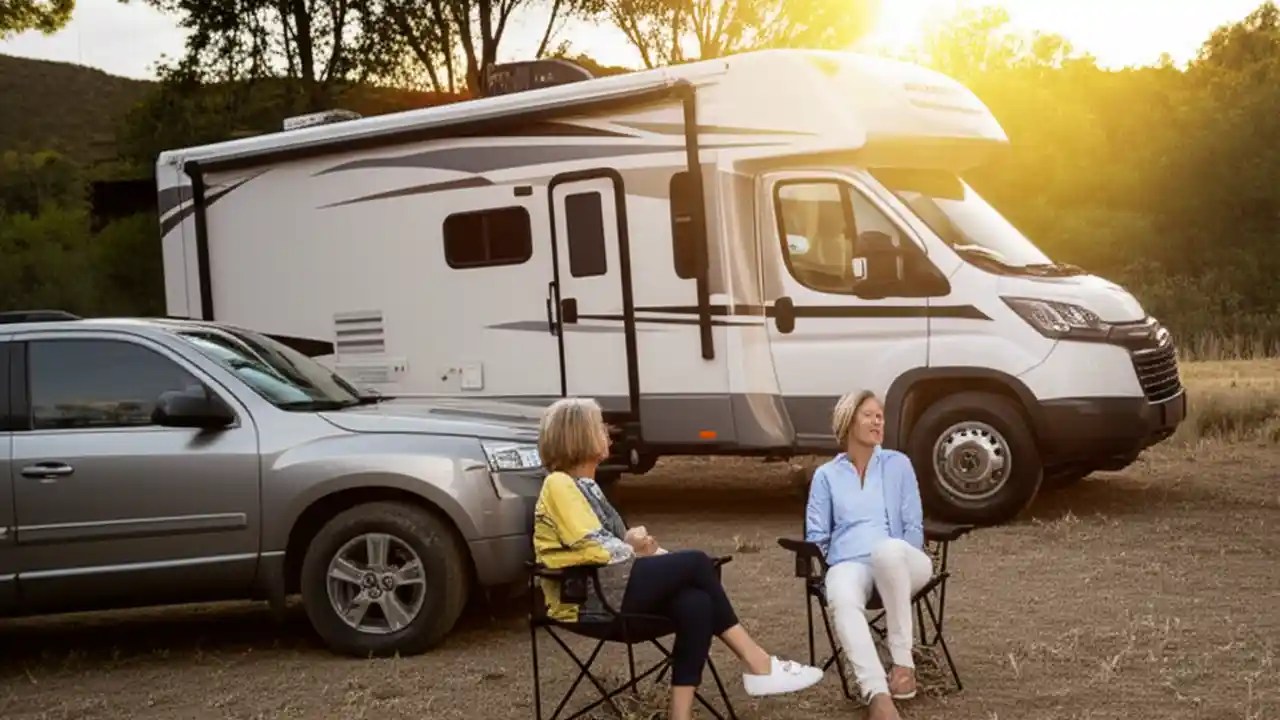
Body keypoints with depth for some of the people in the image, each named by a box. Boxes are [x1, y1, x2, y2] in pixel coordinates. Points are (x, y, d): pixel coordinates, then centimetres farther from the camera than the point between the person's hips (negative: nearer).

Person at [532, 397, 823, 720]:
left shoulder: (584, 485, 21)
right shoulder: (559, 484, -10)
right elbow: (591, 548, -18)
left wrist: (637, 544, -5)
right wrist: (633, 548, 0)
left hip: (606, 588, 9)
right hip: (585, 598, -9)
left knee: (695, 604, -15)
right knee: (695, 563, -13)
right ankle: (756, 663, -6)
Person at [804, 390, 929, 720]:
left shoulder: (898, 464, 15)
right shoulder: (826, 475, 16)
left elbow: (914, 526, 10)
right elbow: (817, 536, 13)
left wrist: (896, 561, -6)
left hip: (898, 563, 0)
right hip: (849, 563, 0)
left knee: (888, 549, -40)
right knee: (843, 600, -38)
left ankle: (903, 661, -31)